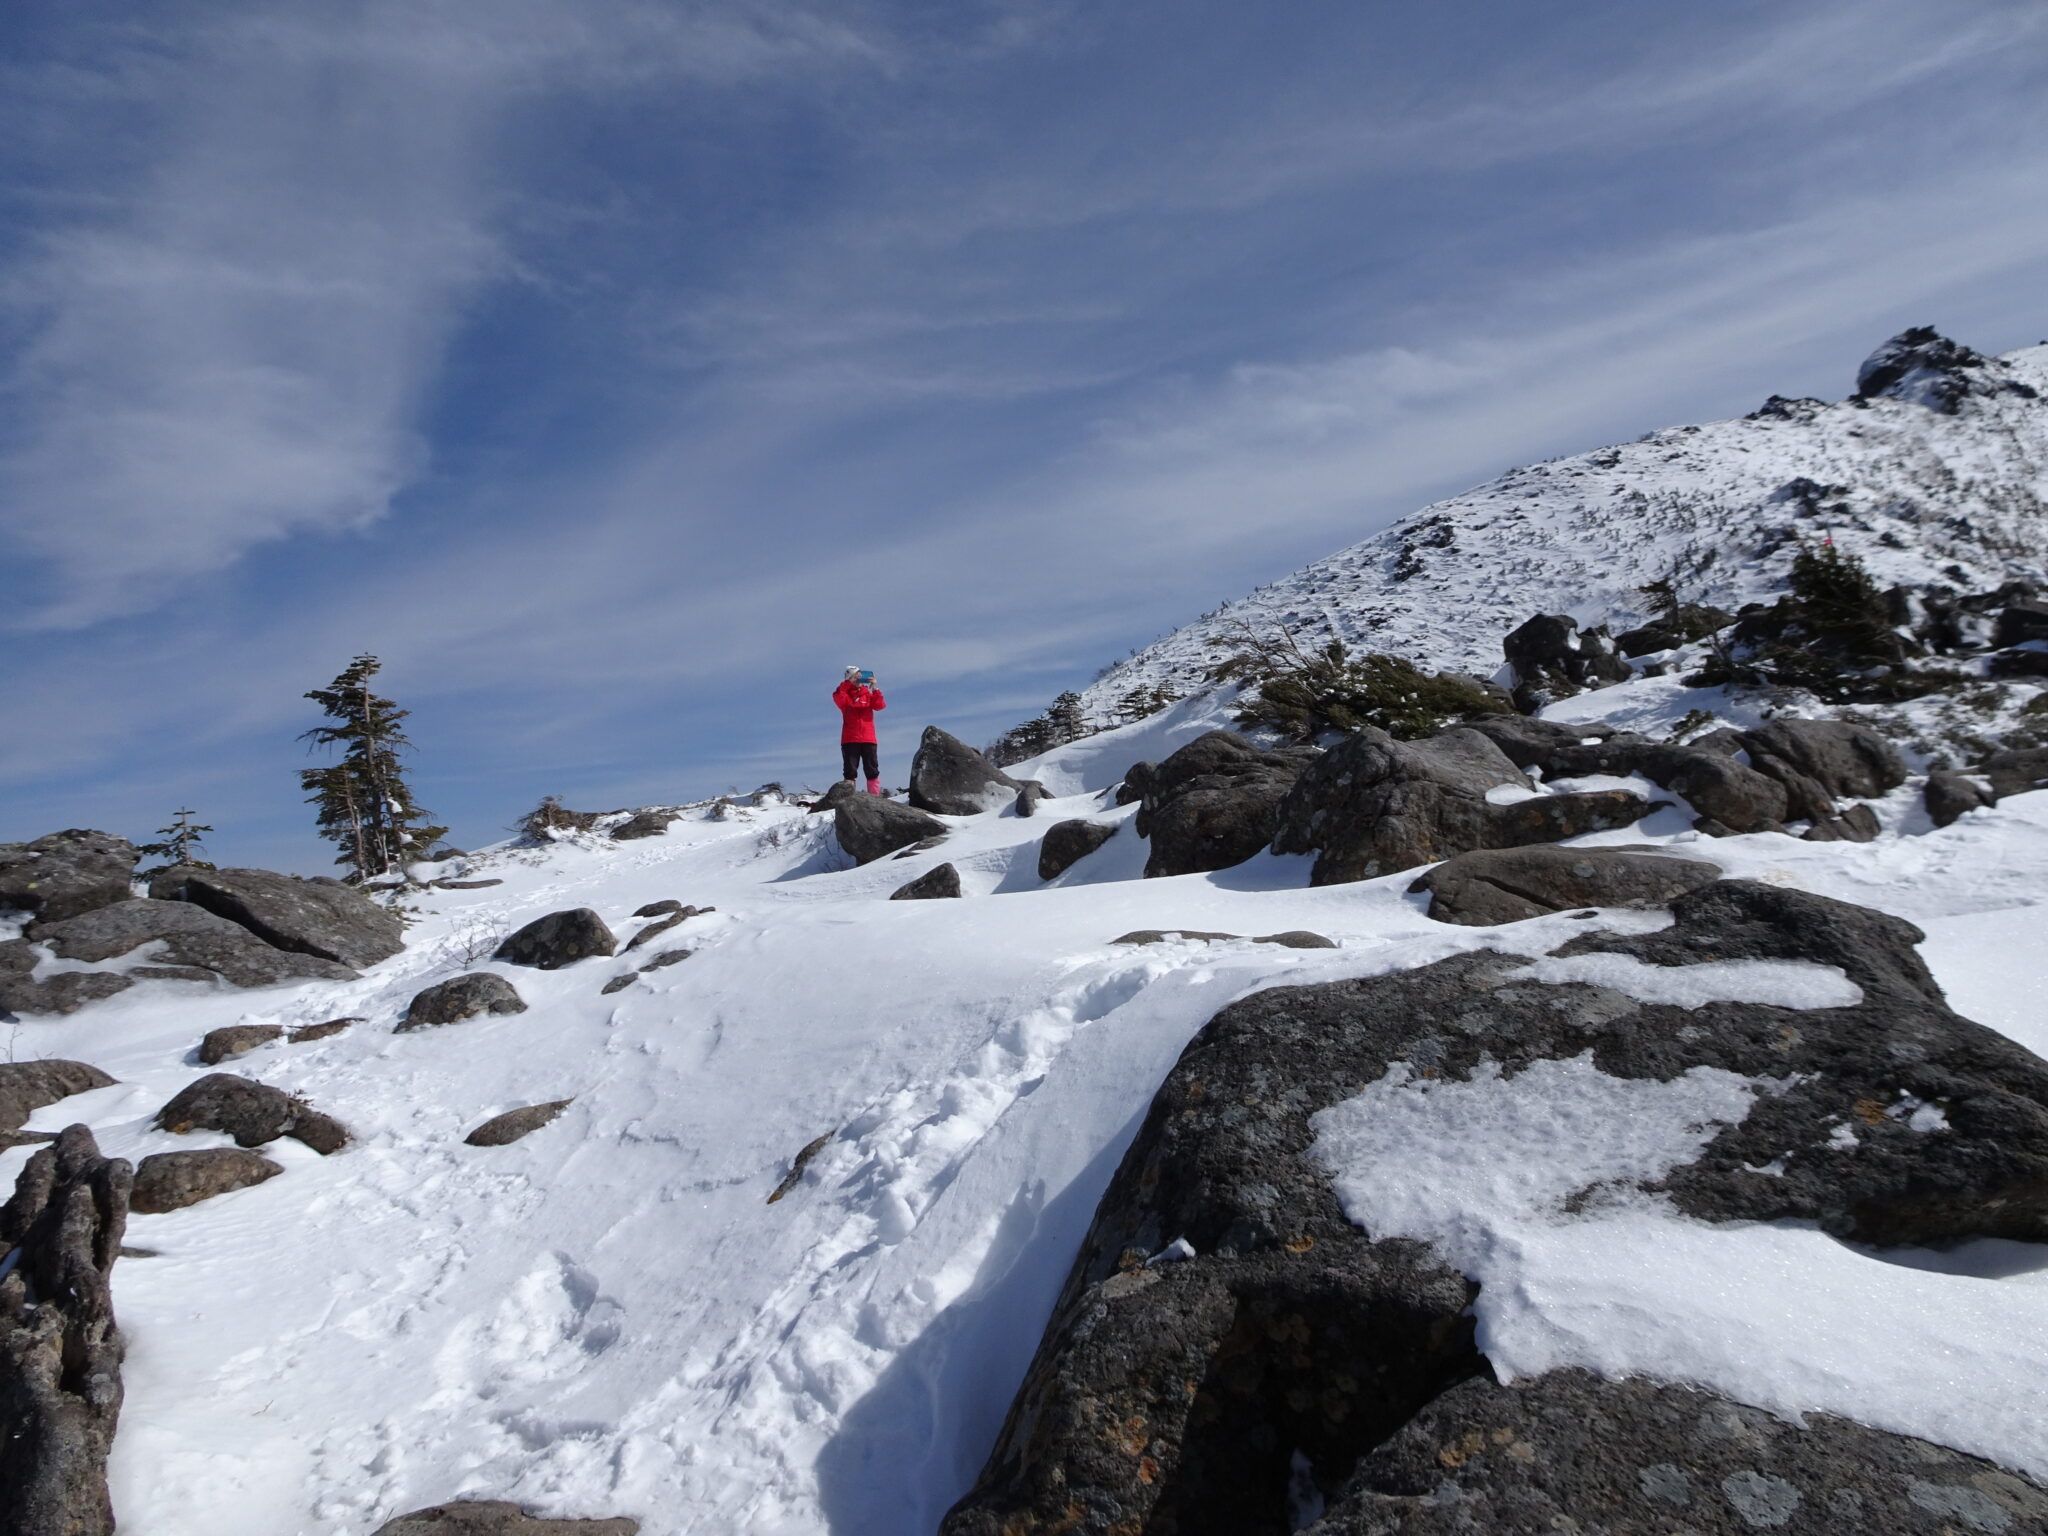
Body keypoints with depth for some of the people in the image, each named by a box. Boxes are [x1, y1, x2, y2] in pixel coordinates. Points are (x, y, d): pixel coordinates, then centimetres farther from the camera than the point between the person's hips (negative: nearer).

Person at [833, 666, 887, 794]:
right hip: (850, 739, -2)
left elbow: (881, 705, -2)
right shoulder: (845, 695, 8)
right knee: (850, 771, -5)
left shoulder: (868, 694, 14)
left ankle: (875, 796, 2)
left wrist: (874, 688, -11)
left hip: (868, 739, 2)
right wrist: (850, 682, -18)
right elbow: (837, 696, -15)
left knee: (872, 771, 1)